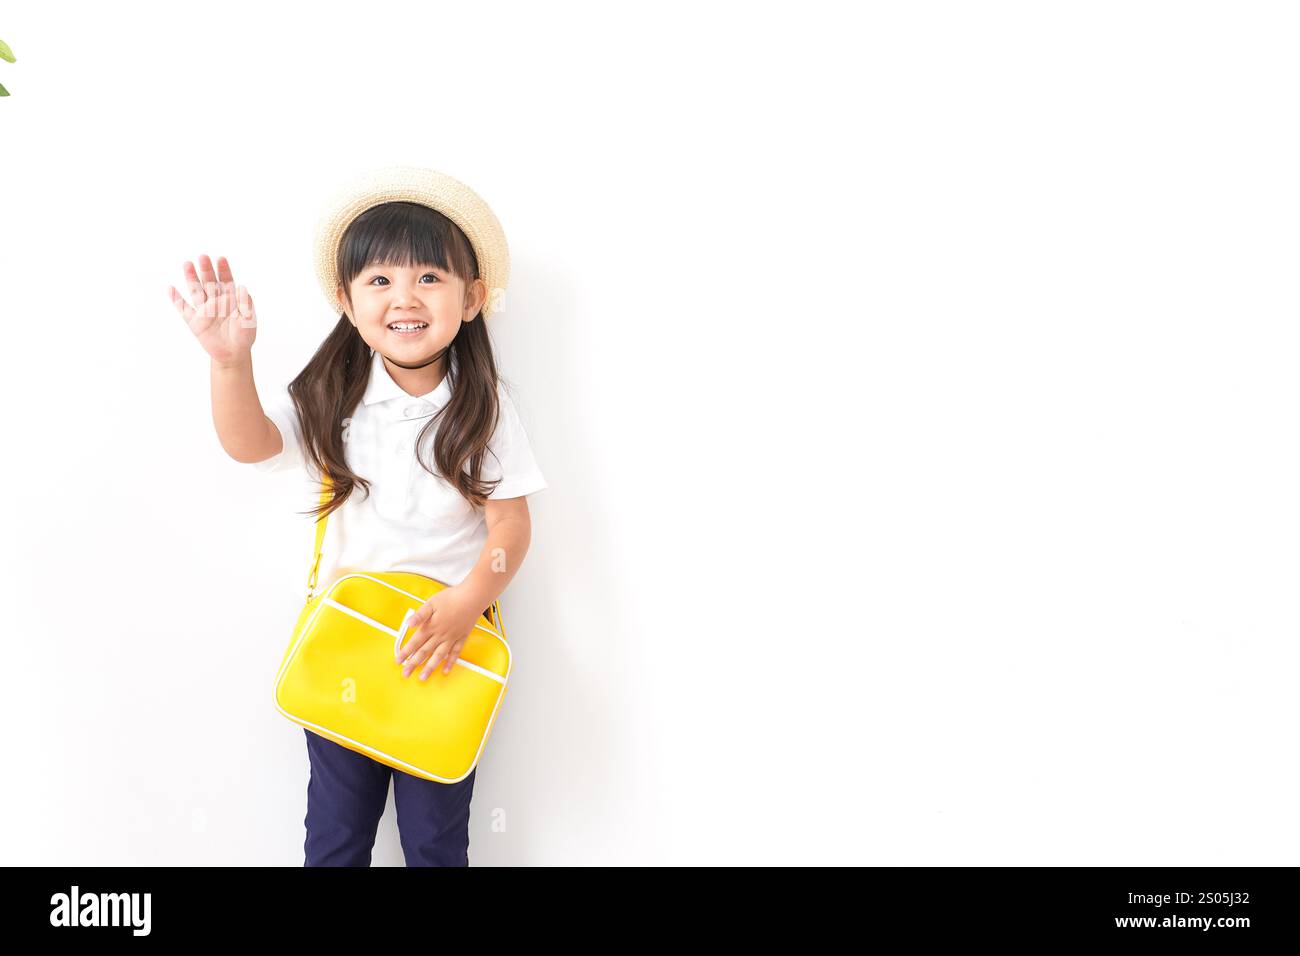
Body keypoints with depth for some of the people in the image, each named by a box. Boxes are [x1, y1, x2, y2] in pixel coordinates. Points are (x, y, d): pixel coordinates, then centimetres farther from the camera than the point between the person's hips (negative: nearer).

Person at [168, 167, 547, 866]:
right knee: (334, 830, 17)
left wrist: (465, 604, -26)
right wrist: (231, 360, -36)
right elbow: (250, 443, -18)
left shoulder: (482, 408, -10)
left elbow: (511, 523, -11)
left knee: (435, 835, 13)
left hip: (447, 634, -1)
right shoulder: (334, 395, -6)